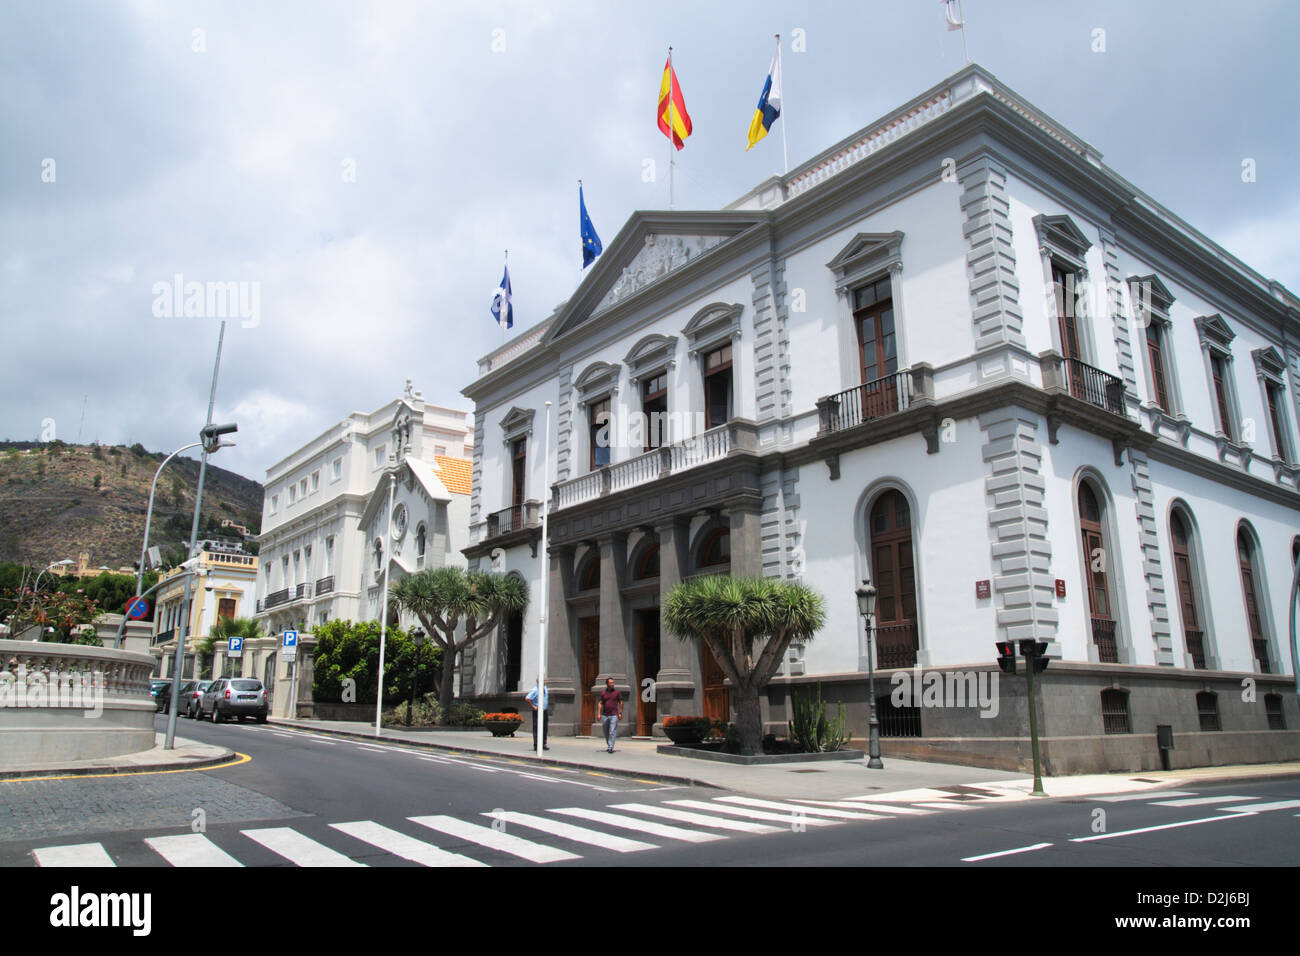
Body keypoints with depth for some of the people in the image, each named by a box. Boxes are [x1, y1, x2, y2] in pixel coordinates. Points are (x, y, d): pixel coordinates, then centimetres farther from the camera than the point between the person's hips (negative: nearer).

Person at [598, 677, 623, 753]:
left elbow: (621, 703, 6)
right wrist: (599, 714, -4)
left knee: (612, 732, -11)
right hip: (605, 715, 2)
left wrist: (620, 713, -1)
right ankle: (608, 745, 28)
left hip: (614, 715, -2)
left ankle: (610, 748, -11)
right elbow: (600, 703, 5)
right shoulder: (603, 693, 6)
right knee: (606, 732, 10)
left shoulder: (617, 692, 3)